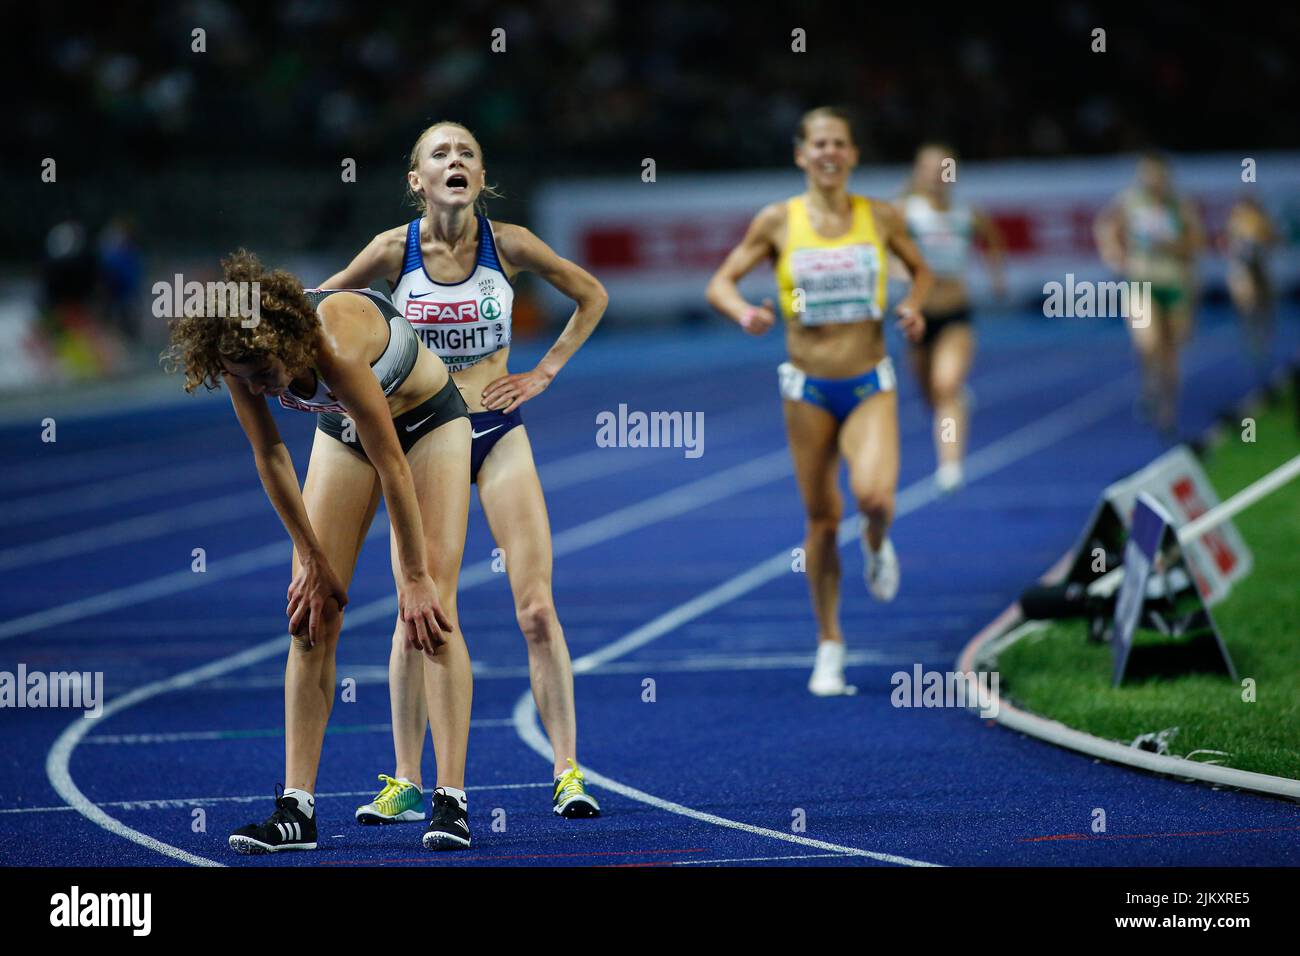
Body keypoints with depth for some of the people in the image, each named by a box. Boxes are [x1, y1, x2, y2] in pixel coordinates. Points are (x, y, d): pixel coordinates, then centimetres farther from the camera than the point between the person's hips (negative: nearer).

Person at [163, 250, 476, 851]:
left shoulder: (335, 346, -41)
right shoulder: (242, 352, -25)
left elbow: (393, 467, -33)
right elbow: (270, 457, -10)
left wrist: (414, 579, -25)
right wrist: (313, 559, -7)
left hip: (427, 418, -5)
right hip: (343, 429, 5)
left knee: (432, 608, -17)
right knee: (311, 615, -6)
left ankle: (451, 801, -18)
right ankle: (296, 808, -8)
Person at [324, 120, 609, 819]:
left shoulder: (508, 244, -6)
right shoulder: (395, 249, -7)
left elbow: (592, 296, 9)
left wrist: (546, 372, 3)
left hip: (498, 433, 0)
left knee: (536, 609, -7)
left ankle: (568, 771, -2)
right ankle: (406, 782, 4)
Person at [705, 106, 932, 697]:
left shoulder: (881, 217, -1)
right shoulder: (777, 222, -3)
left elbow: (920, 270, 16)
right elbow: (720, 284, 2)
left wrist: (914, 309, -4)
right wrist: (745, 313, -19)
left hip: (870, 386, 0)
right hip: (809, 387, 0)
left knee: (875, 496, -23)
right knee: (822, 519, 5)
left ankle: (876, 544, 15)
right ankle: (829, 646, 20)